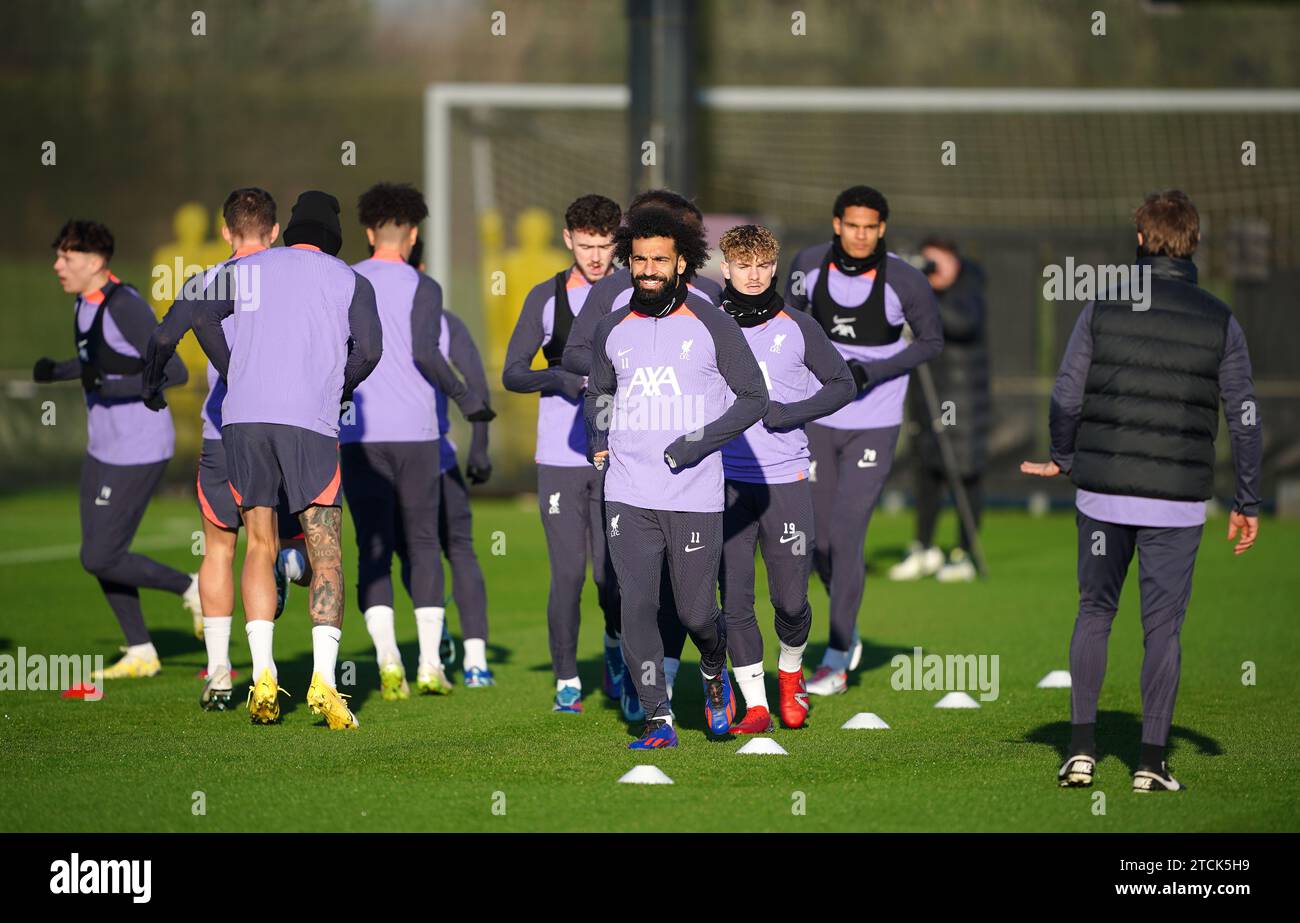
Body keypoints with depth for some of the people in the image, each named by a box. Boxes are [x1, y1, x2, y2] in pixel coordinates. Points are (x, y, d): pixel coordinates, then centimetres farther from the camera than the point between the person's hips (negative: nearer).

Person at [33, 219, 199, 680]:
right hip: (104, 447, 10)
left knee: (100, 558, -8)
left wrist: (113, 386, -31)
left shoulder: (126, 307, -21)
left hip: (137, 452, -10)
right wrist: (56, 371, 6)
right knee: (98, 556, 10)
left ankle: (191, 588, 11)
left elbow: (175, 372, -23)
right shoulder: (85, 302, 7)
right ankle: (141, 654, 19)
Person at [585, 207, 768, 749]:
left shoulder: (711, 325, -2)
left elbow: (755, 398, 1)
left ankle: (714, 673, 31)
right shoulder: (612, 331, 9)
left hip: (695, 495, -3)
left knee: (695, 611, -1)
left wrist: (701, 441, -10)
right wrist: (598, 445, 11)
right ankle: (658, 721, 0)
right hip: (628, 496, 3)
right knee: (635, 608, -6)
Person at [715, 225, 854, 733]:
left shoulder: (797, 328, 3)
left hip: (785, 479, -1)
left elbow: (842, 384, 8)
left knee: (790, 599, -1)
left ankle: (790, 674, 28)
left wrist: (791, 413, -7)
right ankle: (754, 705, 6)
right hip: (725, 481, 1)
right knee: (734, 600, -3)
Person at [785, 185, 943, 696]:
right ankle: (847, 632, 33)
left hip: (874, 427, -4)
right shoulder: (809, 264, -6)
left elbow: (932, 341, -2)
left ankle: (836, 663, 0)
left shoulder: (904, 281, -15)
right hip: (819, 420, 4)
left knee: (845, 536, -10)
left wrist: (873, 372, -14)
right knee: (821, 541, 7)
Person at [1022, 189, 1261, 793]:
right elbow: (1245, 421, -1)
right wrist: (1247, 504, 9)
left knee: (1094, 612, 15)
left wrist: (1062, 460, 19)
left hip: (1102, 493, 1)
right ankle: (1151, 762, 5)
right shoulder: (1219, 322, -2)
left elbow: (1066, 397, 0)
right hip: (1178, 500, -1)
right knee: (1162, 627, 6)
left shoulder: (1103, 308, -3)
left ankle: (1081, 749, 9)